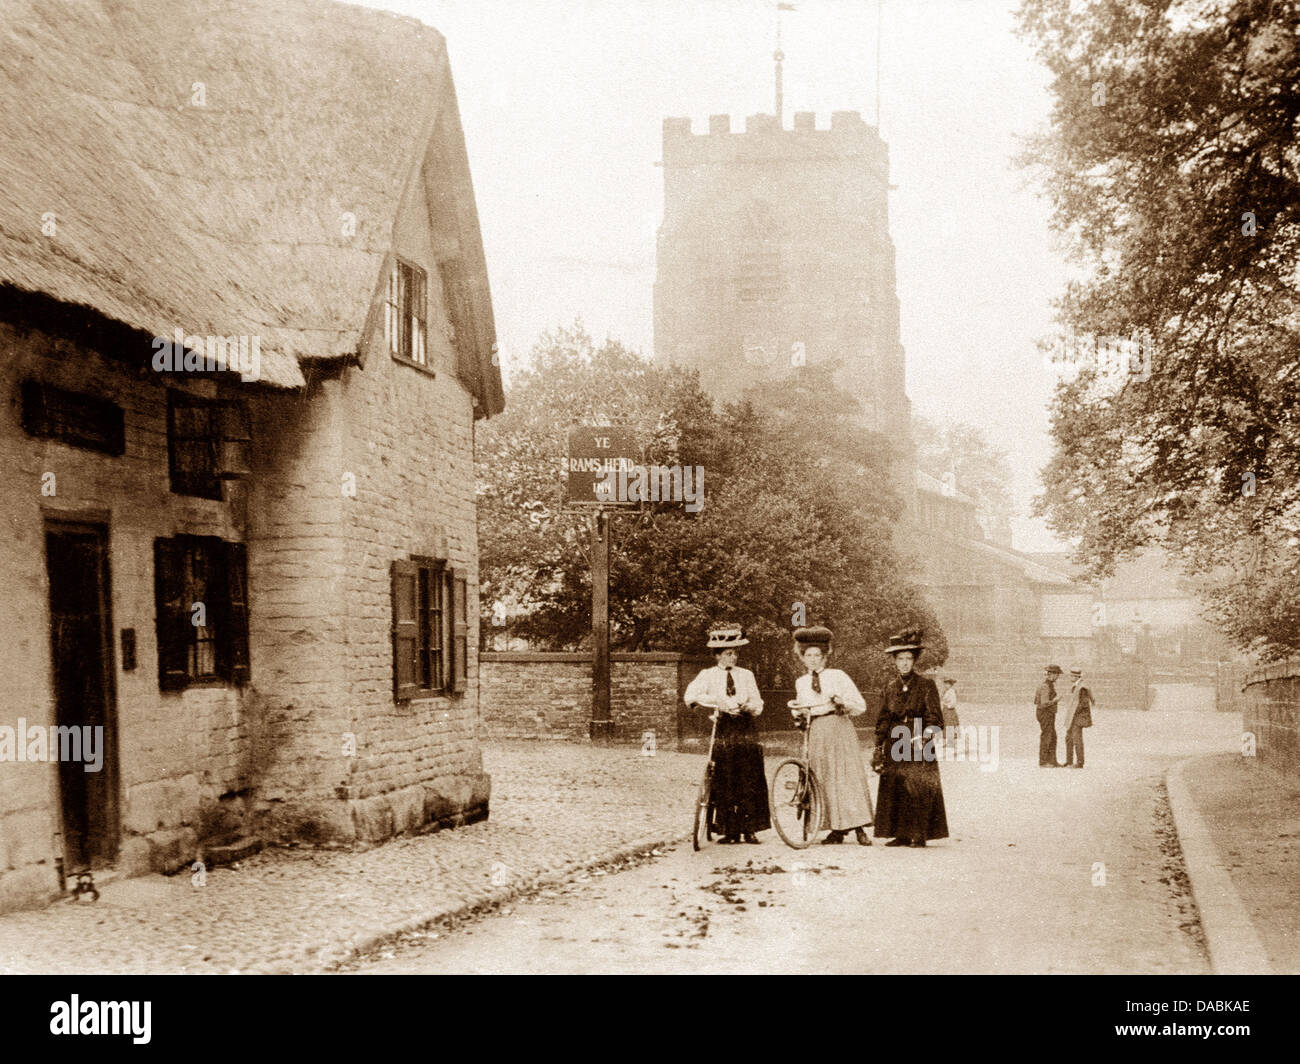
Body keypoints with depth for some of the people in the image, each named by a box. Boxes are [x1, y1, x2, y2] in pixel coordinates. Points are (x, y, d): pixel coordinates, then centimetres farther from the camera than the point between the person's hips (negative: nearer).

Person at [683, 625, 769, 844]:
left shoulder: (746, 675, 14)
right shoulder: (708, 675, 5)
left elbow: (758, 705, 11)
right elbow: (691, 695, -13)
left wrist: (748, 706, -12)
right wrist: (718, 702, -23)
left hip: (746, 729, 2)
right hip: (722, 729, -2)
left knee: (750, 781, -3)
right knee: (723, 783, -1)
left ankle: (749, 829, 2)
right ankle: (730, 831, 7)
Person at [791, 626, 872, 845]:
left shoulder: (838, 676, 2)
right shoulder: (801, 683, 15)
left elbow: (861, 706, 1)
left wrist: (843, 702, -16)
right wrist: (798, 712, 6)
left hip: (840, 729, -4)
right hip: (816, 732, 4)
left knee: (848, 775, -9)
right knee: (825, 780, 0)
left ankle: (859, 829, -8)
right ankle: (837, 829, 5)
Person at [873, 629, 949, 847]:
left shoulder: (926, 685, 1)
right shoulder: (890, 688, 12)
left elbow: (934, 718, -2)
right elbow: (882, 720, 15)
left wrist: (926, 738, -15)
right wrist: (879, 748, 9)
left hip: (919, 742, -4)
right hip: (895, 745, 4)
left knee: (919, 790, -7)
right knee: (894, 790, 1)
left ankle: (919, 835, -2)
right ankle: (901, 835, 7)